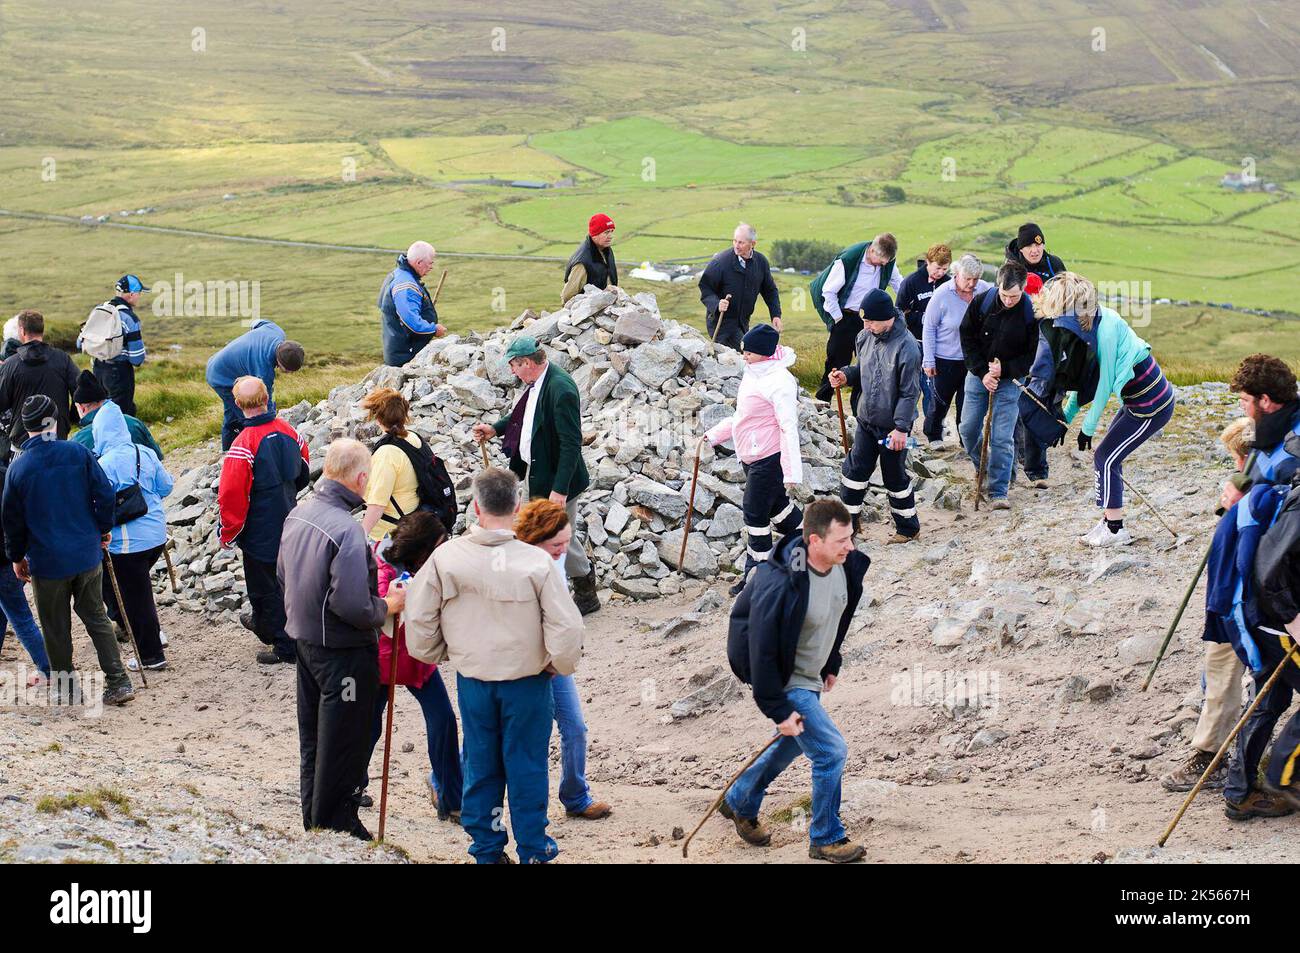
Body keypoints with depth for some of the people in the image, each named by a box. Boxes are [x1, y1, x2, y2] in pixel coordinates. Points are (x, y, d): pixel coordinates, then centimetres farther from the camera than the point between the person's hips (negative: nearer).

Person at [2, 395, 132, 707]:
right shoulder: (79, 453, -8)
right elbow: (105, 494, -6)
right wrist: (103, 529, 12)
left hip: (47, 563, -2)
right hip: (87, 554, 2)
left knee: (56, 627, 13)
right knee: (96, 616, 15)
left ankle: (64, 688, 22)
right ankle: (118, 681, 8)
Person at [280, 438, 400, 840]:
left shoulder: (298, 513, -2)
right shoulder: (346, 529, -28)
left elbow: (283, 573, 13)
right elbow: (353, 607, -28)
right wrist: (388, 606, -11)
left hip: (304, 638, 8)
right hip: (343, 650, -8)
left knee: (312, 735, 21)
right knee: (342, 739, 7)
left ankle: (313, 814, 35)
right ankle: (335, 820, 18)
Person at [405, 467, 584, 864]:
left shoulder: (446, 557, -13)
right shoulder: (536, 562, -18)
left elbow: (418, 619, -5)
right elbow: (567, 628, -16)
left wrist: (437, 654, 13)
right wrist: (560, 665, 3)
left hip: (472, 680, 2)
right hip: (527, 680, -2)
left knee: (480, 765, 16)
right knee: (526, 765, 12)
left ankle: (486, 849, 26)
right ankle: (533, 849, 22)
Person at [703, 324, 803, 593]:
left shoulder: (779, 382, -21)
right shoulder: (753, 374, 8)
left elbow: (789, 429, -23)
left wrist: (791, 472, -24)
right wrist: (713, 435, 15)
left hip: (769, 459, -9)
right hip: (751, 457, 9)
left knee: (755, 513, -2)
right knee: (777, 505, 20)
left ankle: (755, 574, 10)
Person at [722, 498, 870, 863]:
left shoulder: (845, 566, -10)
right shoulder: (781, 586, -34)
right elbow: (763, 652, -27)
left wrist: (831, 665, 21)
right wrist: (779, 711, -22)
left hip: (809, 676, 9)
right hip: (784, 681, -9)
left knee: (794, 744, 25)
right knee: (831, 751, -10)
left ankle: (739, 803, 47)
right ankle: (826, 839, 9)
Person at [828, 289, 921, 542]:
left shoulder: (906, 346, -23)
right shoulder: (866, 337, -2)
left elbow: (909, 392, -20)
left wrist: (901, 428, -20)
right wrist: (846, 376, -6)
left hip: (892, 426, -6)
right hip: (866, 420, 6)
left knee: (895, 478, 7)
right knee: (854, 469, 9)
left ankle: (908, 528, 24)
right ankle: (850, 520, 25)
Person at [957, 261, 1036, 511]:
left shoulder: (1030, 313, -15)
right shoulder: (981, 303, -11)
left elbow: (1032, 355, -9)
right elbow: (967, 339, -4)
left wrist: (1005, 370, -21)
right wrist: (982, 373, -12)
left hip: (1010, 380, -3)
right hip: (978, 376, 3)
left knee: (1002, 438, -8)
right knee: (968, 429, 7)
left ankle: (998, 492, -2)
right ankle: (981, 466, 36)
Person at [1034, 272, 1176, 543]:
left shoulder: (1106, 331, -25)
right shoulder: (1091, 325, 4)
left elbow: (1105, 383, -20)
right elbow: (1084, 377, 10)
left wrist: (1088, 426, -11)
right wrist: (1067, 415, 6)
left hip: (1152, 406, -9)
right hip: (1139, 401, 9)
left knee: (1105, 457, -5)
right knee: (1107, 455, 13)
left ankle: (1115, 530, 3)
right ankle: (1109, 521, 21)